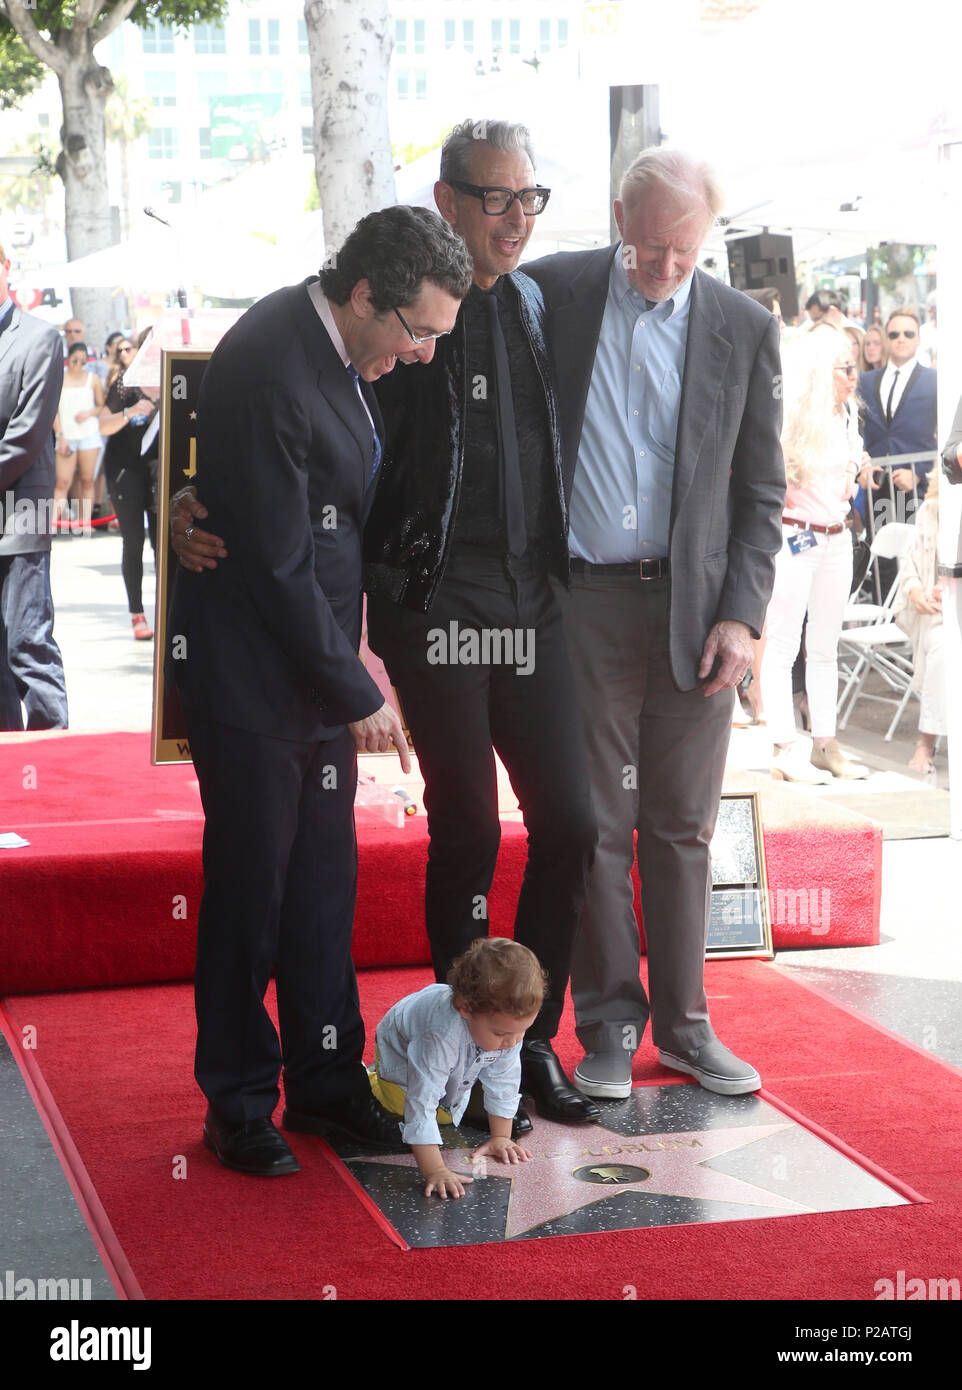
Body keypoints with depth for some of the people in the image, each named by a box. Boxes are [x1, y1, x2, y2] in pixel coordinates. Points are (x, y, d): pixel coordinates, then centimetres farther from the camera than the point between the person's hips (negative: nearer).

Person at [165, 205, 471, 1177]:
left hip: (317, 657, 8)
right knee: (249, 888, 2)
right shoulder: (264, 368, -23)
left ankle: (325, 1079, 24)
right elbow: (278, 563, -21)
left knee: (324, 881, 12)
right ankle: (238, 1105, 15)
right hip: (249, 668, -8)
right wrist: (355, 693, -14)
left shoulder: (343, 349, 5)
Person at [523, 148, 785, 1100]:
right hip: (584, 602, -1)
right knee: (594, 824, 4)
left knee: (681, 826, 8)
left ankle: (684, 1023, 21)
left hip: (694, 608, 1)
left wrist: (742, 615, -4)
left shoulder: (744, 328, 3)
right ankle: (609, 1029, 16)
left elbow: (760, 491, 6)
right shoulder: (554, 291, 1)